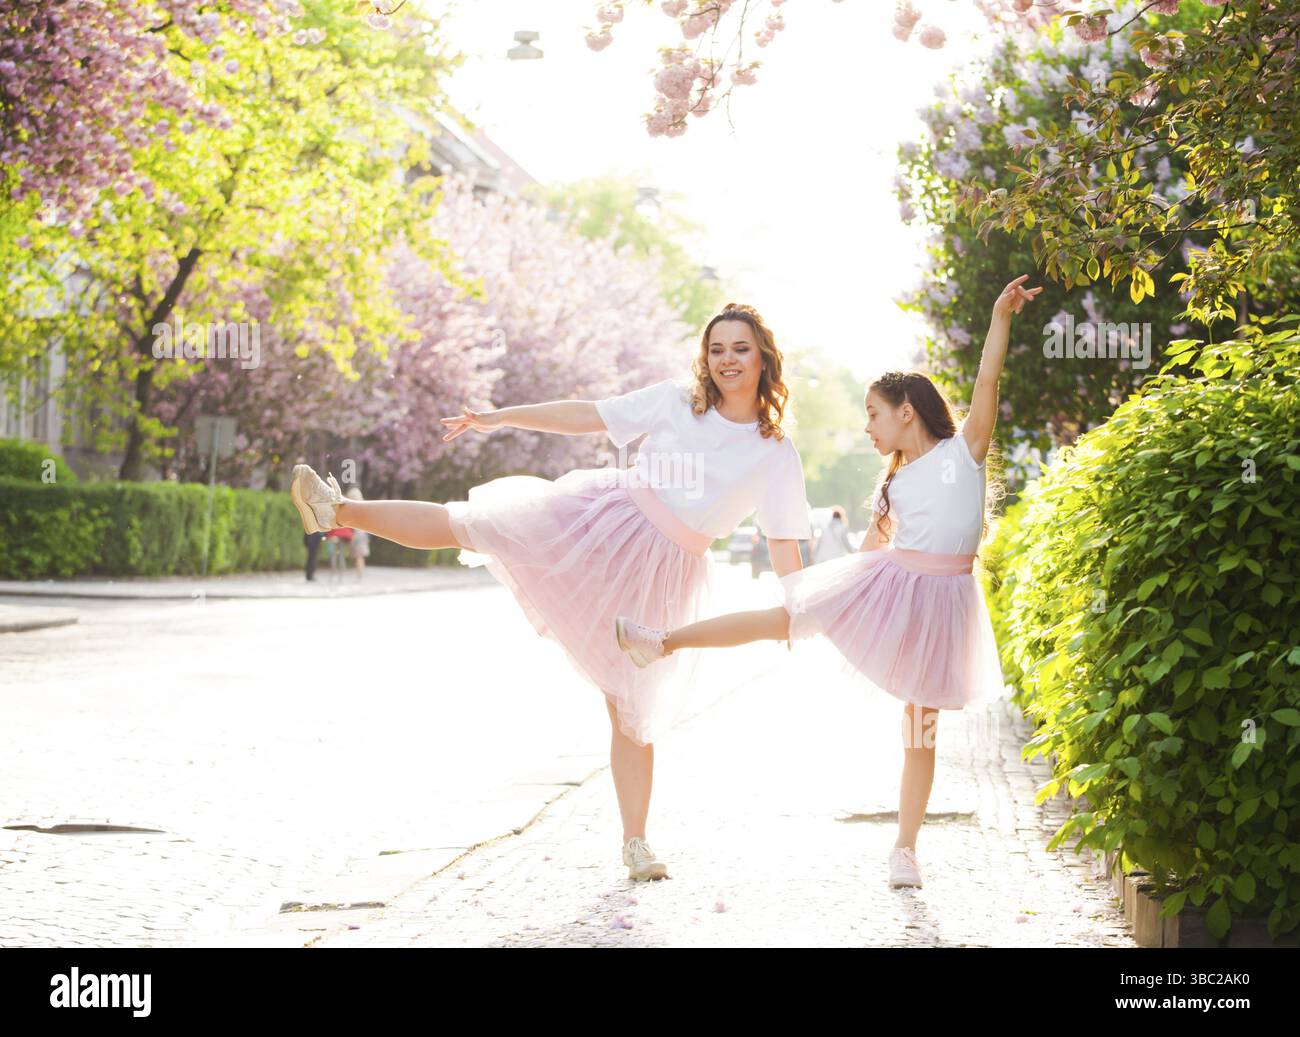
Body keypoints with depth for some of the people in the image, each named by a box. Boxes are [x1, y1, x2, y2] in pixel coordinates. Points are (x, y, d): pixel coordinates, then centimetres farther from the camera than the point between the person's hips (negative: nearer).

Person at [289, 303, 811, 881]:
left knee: (633, 707, 0)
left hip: (660, 570, -1)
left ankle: (635, 842, 9)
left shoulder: (776, 454, 0)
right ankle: (340, 511, 3)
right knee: (466, 524, -8)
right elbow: (586, 416, 6)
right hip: (604, 516, 1)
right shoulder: (675, 400, 3)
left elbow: (784, 543, 0)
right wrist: (500, 419, 3)